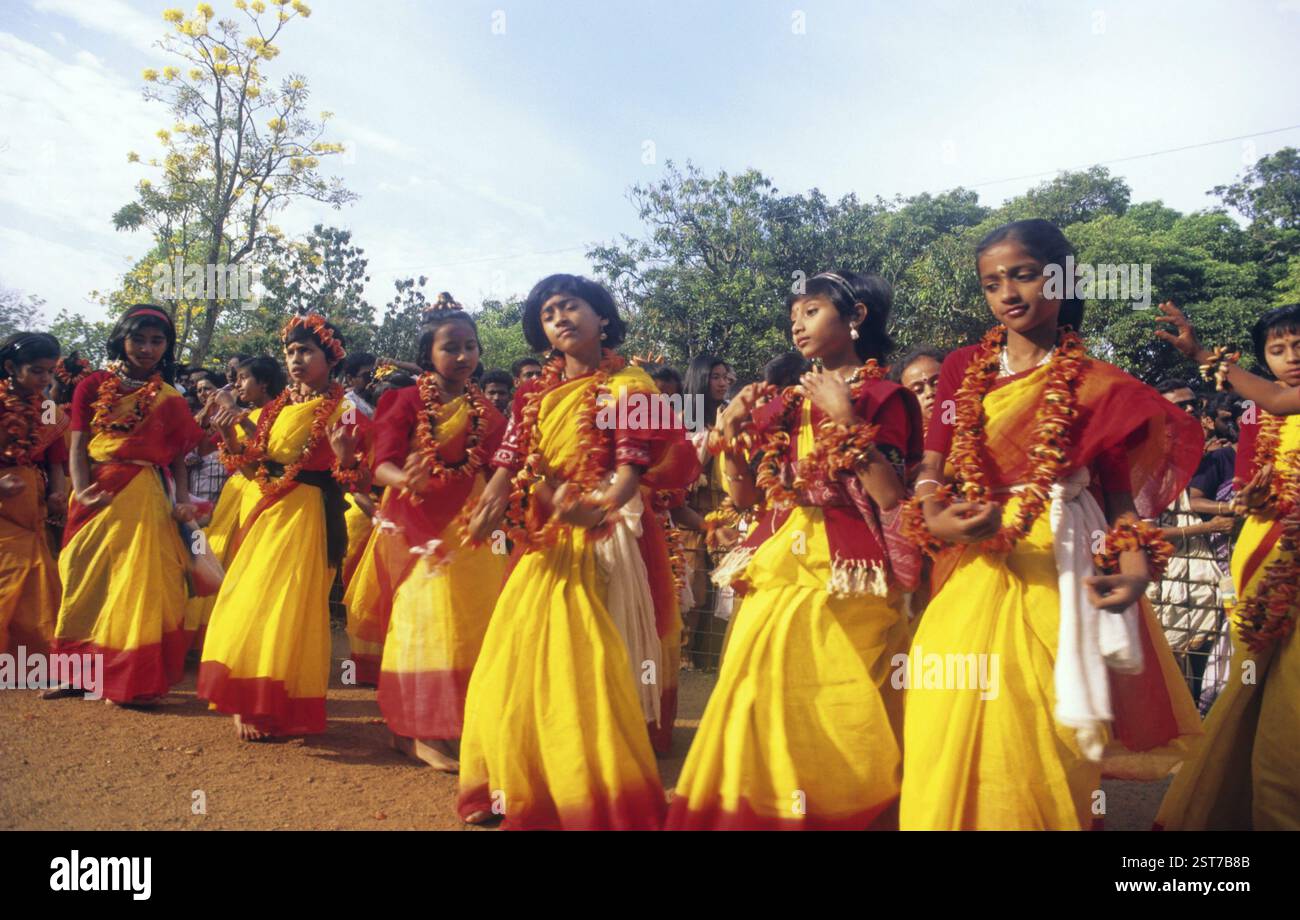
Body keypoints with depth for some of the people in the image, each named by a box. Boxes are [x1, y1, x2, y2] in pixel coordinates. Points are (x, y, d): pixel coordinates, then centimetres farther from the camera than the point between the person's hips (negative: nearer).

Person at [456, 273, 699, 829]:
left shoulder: (628, 385, -4)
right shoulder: (535, 394, 15)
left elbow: (634, 468, -15)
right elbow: (509, 462, 8)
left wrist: (599, 505, -34)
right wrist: (491, 503, -12)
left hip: (602, 541, -7)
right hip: (541, 543, 7)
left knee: (586, 671, -7)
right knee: (517, 668, 11)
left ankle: (602, 803, 6)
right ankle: (523, 790, 28)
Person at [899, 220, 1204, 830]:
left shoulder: (1098, 385, 4)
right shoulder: (964, 369, 10)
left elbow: (1121, 495, 2)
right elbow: (930, 470, 7)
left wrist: (1135, 571, -17)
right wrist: (938, 522, -14)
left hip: (1055, 576, -2)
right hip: (970, 571, 2)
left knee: (1038, 743, -1)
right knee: (951, 738, 3)